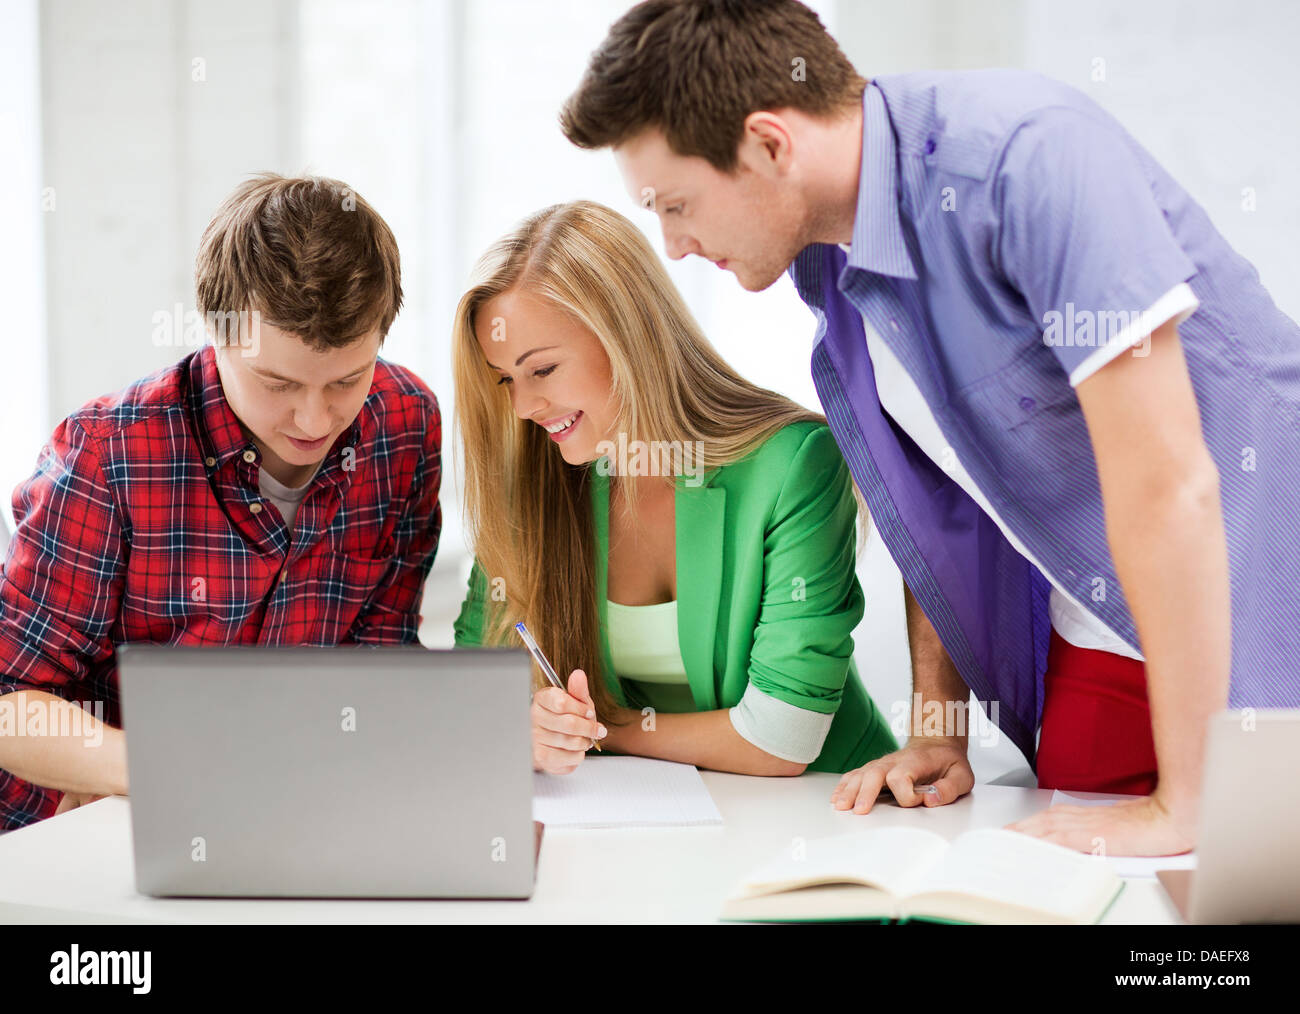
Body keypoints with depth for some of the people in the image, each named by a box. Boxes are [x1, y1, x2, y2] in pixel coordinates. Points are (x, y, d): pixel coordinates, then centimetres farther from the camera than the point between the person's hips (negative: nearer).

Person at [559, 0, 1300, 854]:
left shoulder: (1026, 153, -27)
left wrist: (1182, 809, -24)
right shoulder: (824, 253, -2)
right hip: (1095, 644, 6)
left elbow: (1166, 485, -28)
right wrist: (938, 732, 8)